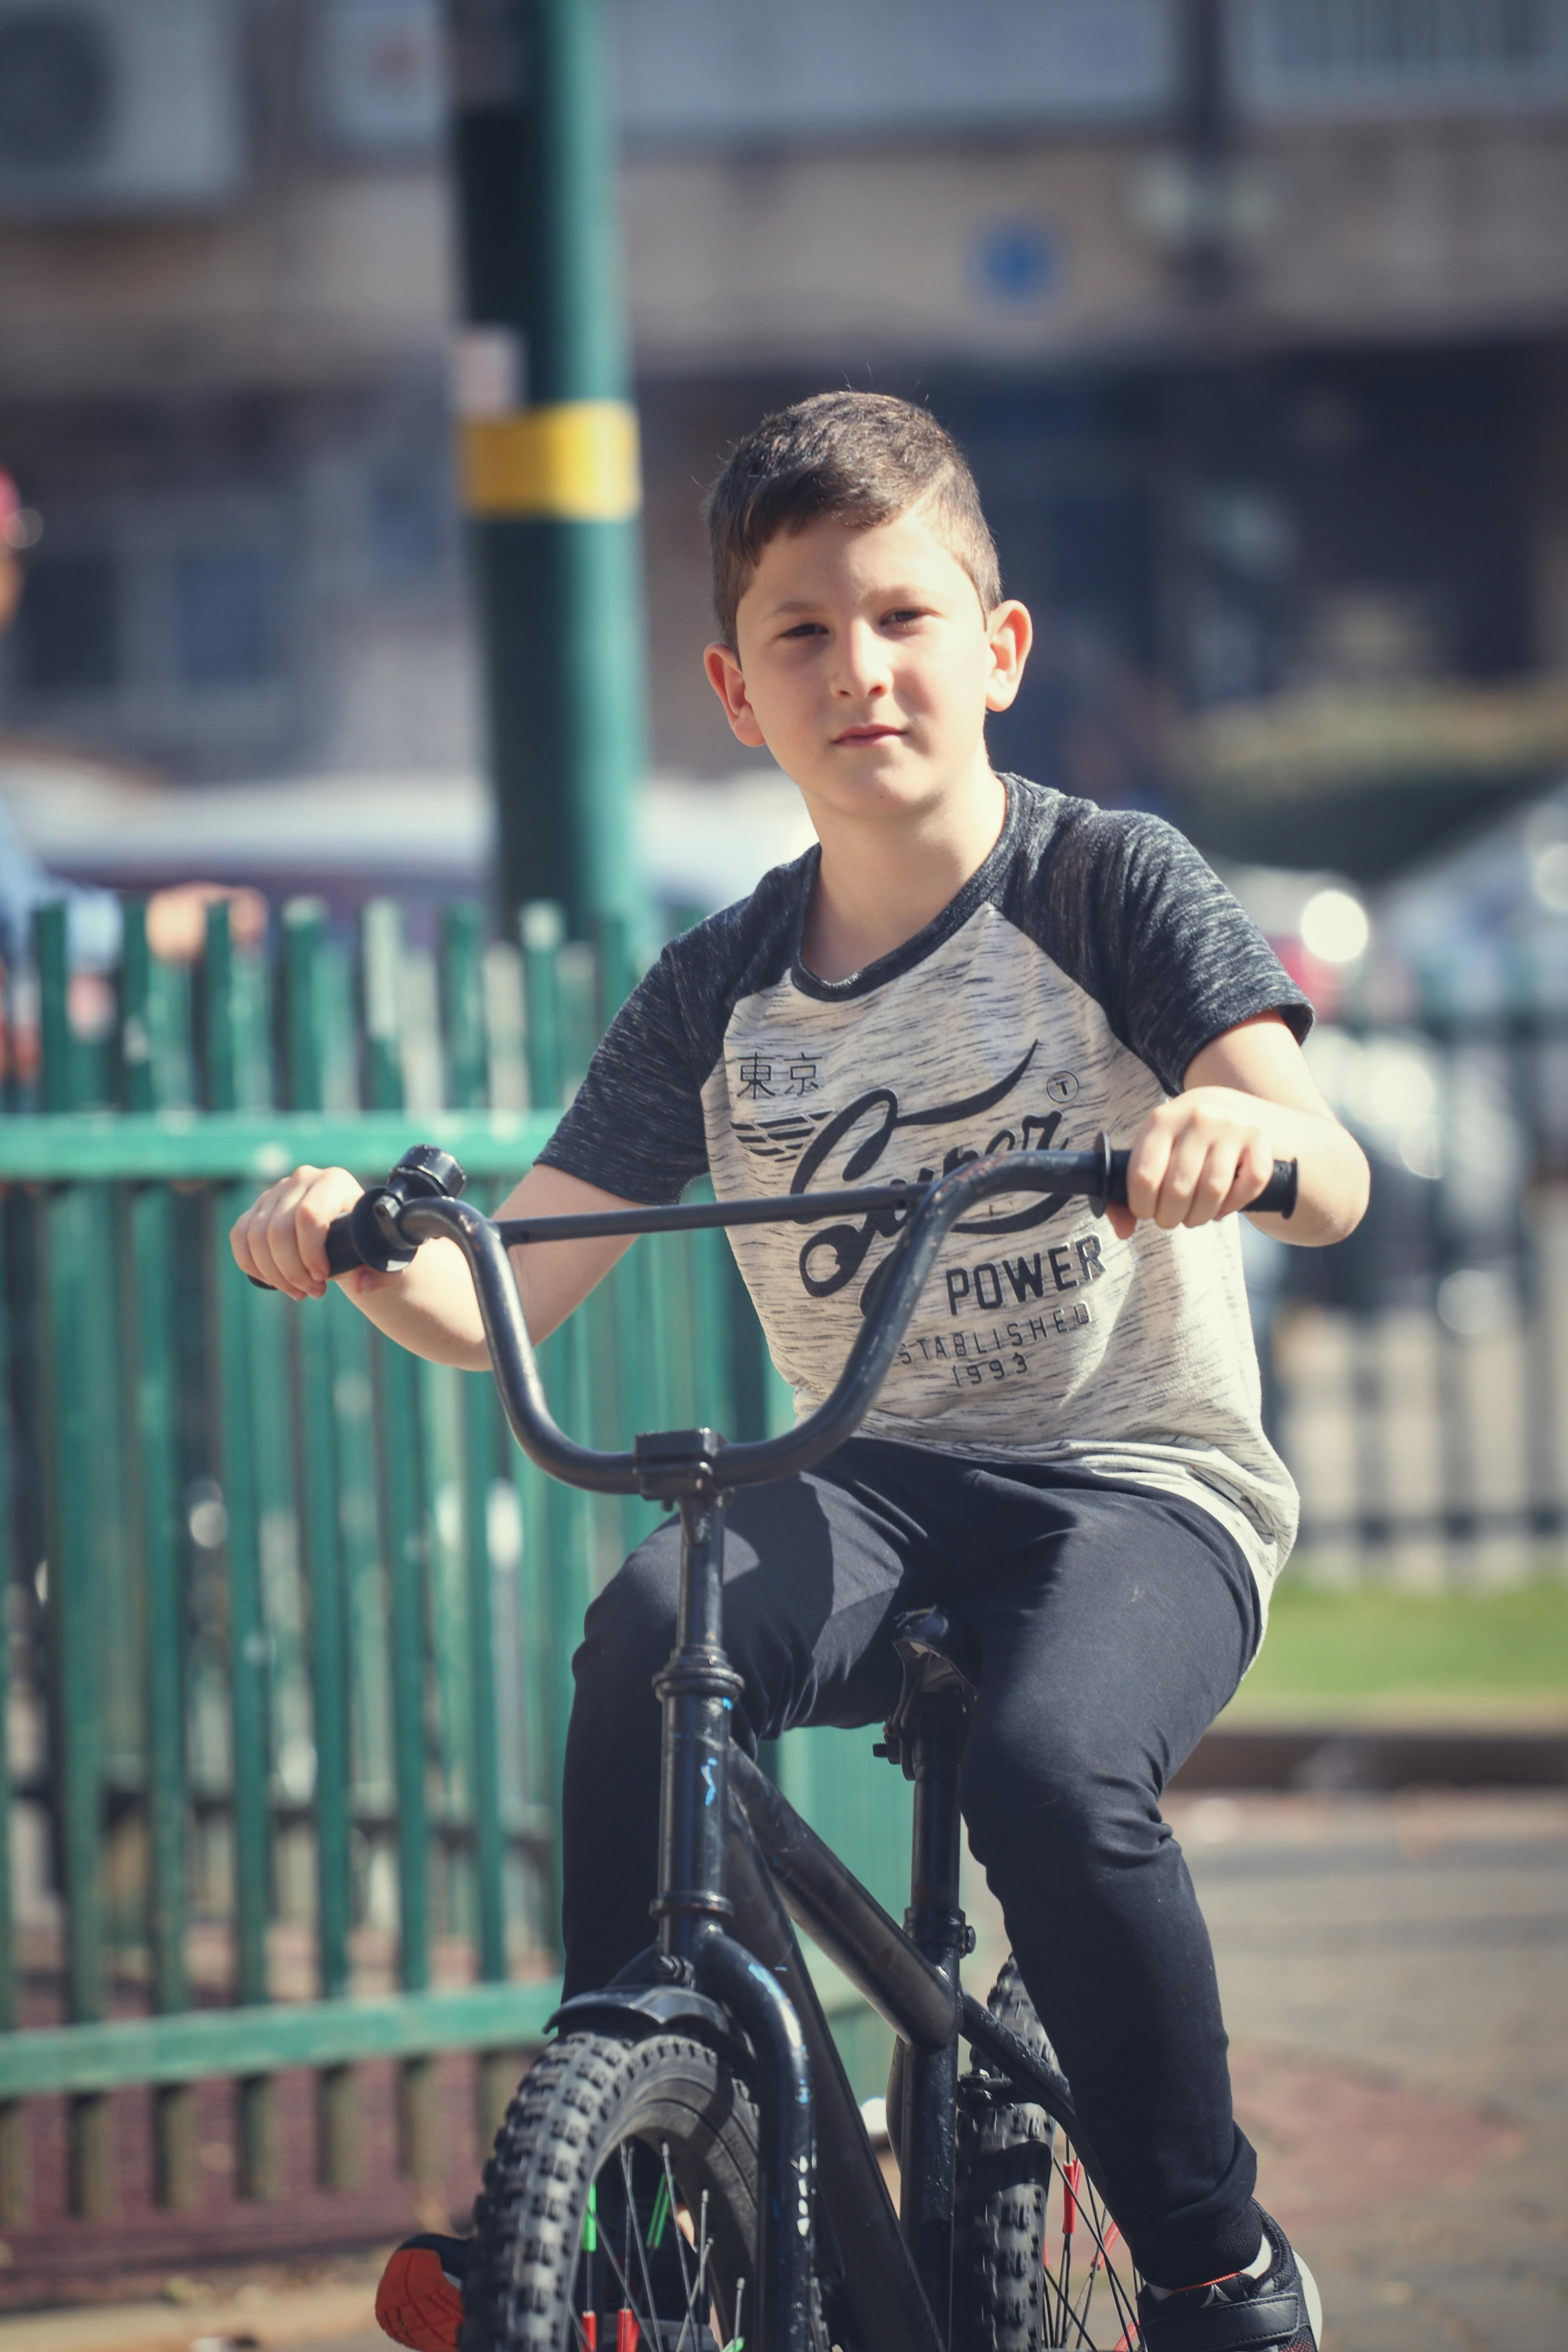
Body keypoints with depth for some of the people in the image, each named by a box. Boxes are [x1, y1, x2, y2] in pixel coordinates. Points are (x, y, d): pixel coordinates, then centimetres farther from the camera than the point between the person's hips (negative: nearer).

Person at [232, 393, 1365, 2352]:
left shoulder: (1109, 885, -4)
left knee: (1052, 1767, -35)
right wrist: (362, 1243, -17)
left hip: (1143, 1482, -3)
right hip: (875, 1479, 3)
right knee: (649, 1630, -30)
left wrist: (1242, 1128, -42)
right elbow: (501, 1301, 5)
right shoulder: (722, 993, 6)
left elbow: (1328, 1178, -18)